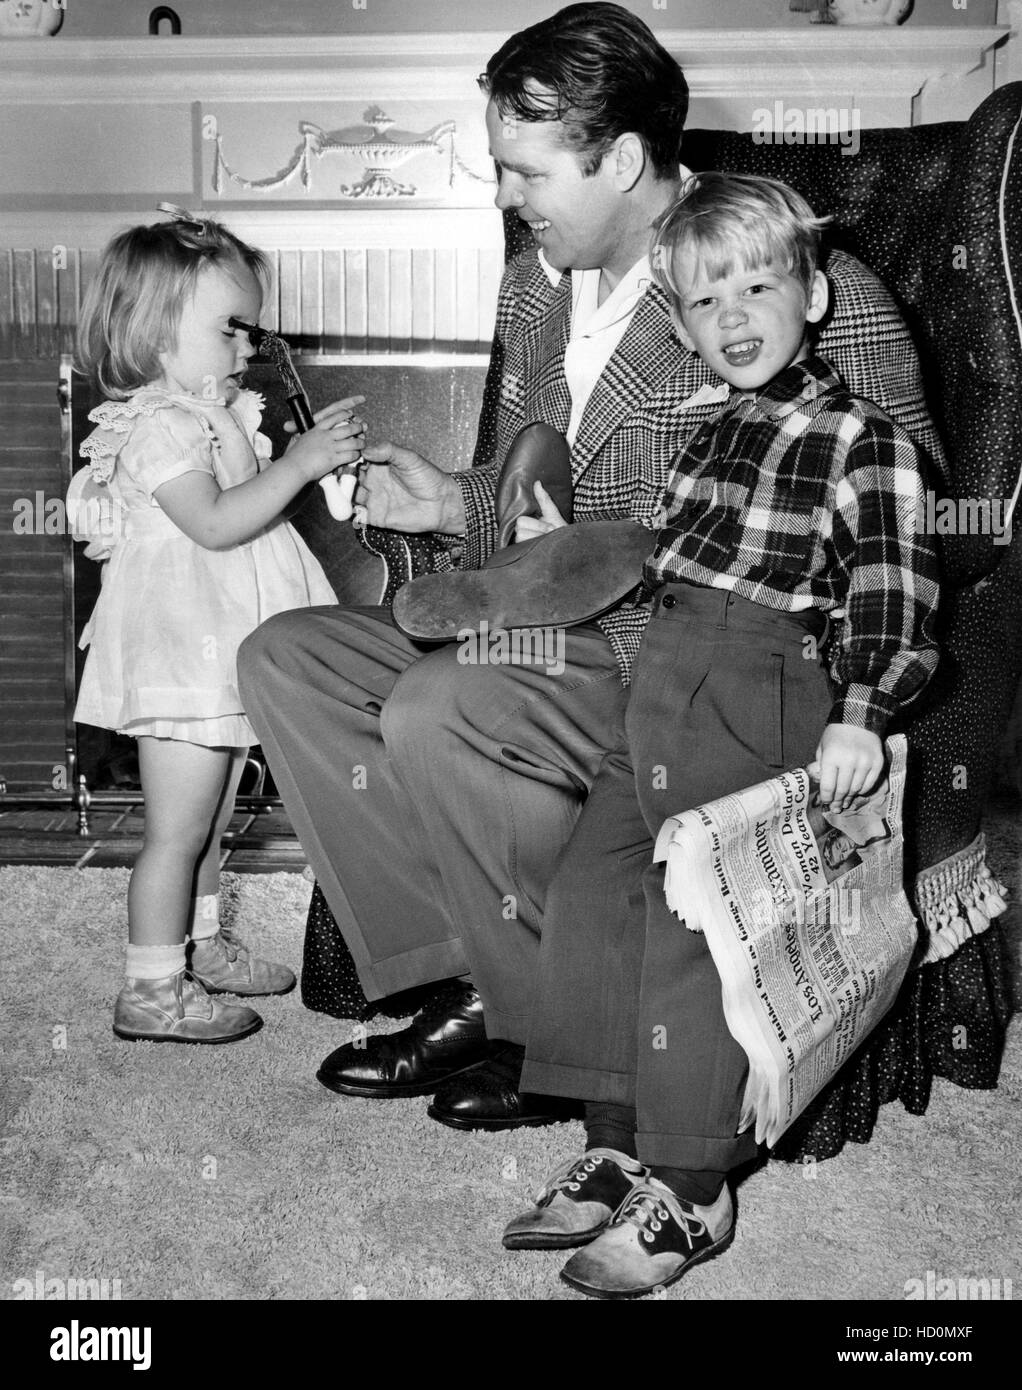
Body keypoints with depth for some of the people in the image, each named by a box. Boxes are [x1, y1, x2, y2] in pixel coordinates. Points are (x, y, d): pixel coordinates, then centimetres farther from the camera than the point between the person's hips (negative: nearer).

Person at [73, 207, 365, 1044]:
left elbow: (260, 502, 20)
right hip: (183, 652, -10)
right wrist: (300, 463, -27)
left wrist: (322, 454, 7)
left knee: (211, 819, 20)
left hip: (226, 653, 10)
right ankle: (152, 990, 6)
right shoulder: (156, 426, -17)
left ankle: (200, 947, 35)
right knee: (177, 830, -4)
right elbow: (214, 522, -27)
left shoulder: (219, 414, 15)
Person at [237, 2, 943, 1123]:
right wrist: (449, 504, 1)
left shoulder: (825, 299, -11)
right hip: (552, 631, 8)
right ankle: (468, 984, -6)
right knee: (283, 655, -3)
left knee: (436, 709, -30)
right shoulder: (534, 285, 12)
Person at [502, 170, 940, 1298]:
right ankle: (616, 1150, 14)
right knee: (587, 889, 3)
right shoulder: (710, 430, 18)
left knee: (685, 918, -11)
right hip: (657, 681, 8)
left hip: (758, 685, -8)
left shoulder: (857, 435, -4)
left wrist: (860, 712, -22)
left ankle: (693, 1194, 2)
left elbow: (893, 591, -11)